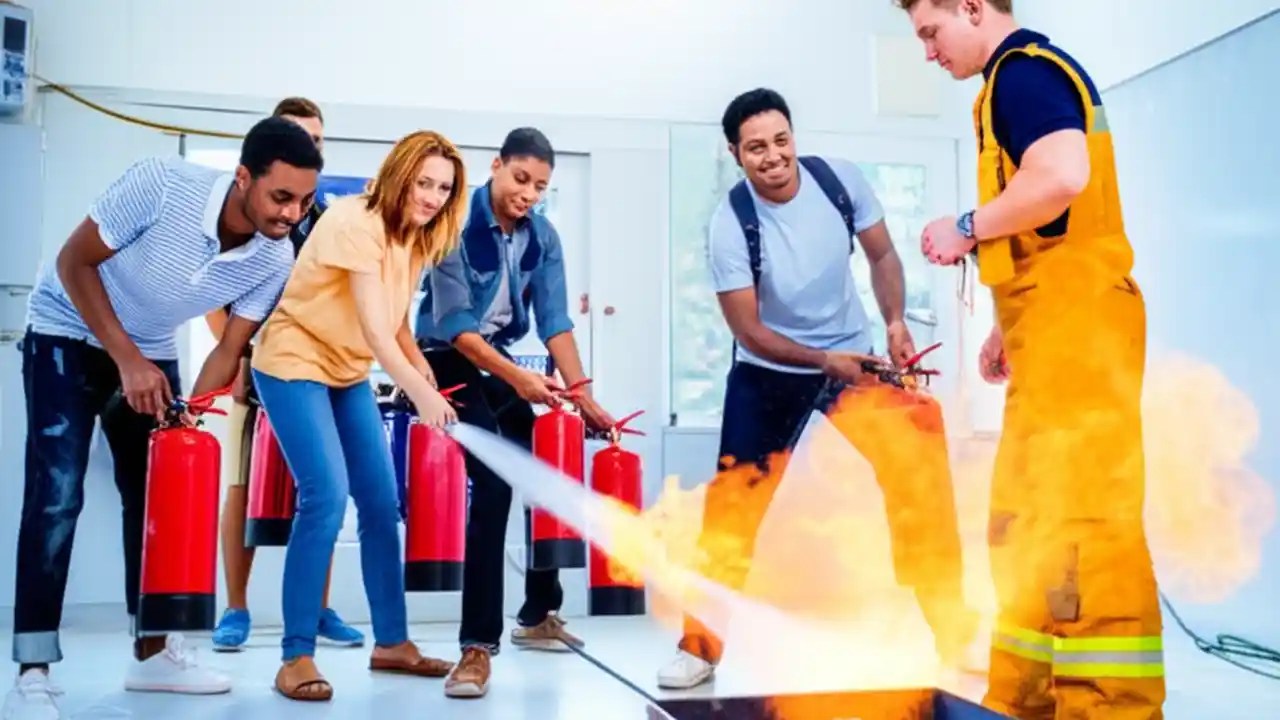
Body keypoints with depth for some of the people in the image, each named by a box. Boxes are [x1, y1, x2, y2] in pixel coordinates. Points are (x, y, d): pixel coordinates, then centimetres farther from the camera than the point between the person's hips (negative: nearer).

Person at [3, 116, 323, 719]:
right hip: (68, 333, -5)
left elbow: (230, 349, -9)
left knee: (159, 493, 4)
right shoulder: (161, 183, -32)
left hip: (151, 351, 5)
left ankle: (153, 653, 15)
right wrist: (127, 361, -26)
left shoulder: (275, 260, -18)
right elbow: (74, 263, -22)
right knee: (57, 496, -13)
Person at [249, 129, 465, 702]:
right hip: (295, 363, -8)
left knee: (382, 504, 4)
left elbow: (396, 324, 2)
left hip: (349, 372, 8)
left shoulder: (415, 236, 4)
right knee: (326, 498, -19)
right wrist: (420, 394, -34)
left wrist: (423, 373, -14)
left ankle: (391, 642, 15)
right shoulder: (356, 222, -21)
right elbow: (373, 328, -28)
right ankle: (296, 657, -10)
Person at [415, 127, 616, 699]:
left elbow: (555, 320, -5)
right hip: (450, 360, -6)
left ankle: (538, 614, 25)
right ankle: (478, 644, -17)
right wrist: (519, 379, -36)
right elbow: (454, 323, -26)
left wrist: (582, 393, -17)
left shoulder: (543, 237, -1)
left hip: (502, 362, 6)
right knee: (493, 484, -21)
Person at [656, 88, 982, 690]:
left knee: (916, 481, 0)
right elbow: (748, 329, -18)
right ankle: (701, 644, 12)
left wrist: (895, 323, -17)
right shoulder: (730, 225, -21)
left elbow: (882, 255, -1)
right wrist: (823, 361, -28)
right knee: (731, 504, -3)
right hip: (767, 376, -2)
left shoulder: (840, 178, -14)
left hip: (855, 358, 2)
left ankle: (950, 628, 17)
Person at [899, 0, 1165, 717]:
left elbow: (1061, 177, -24)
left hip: (1074, 322, -11)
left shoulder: (1022, 70, -6)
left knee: (1079, 513, -11)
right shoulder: (1029, 76, 24)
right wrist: (1009, 327, 25)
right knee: (1031, 520, 12)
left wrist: (967, 227, -11)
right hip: (1060, 326, 11)